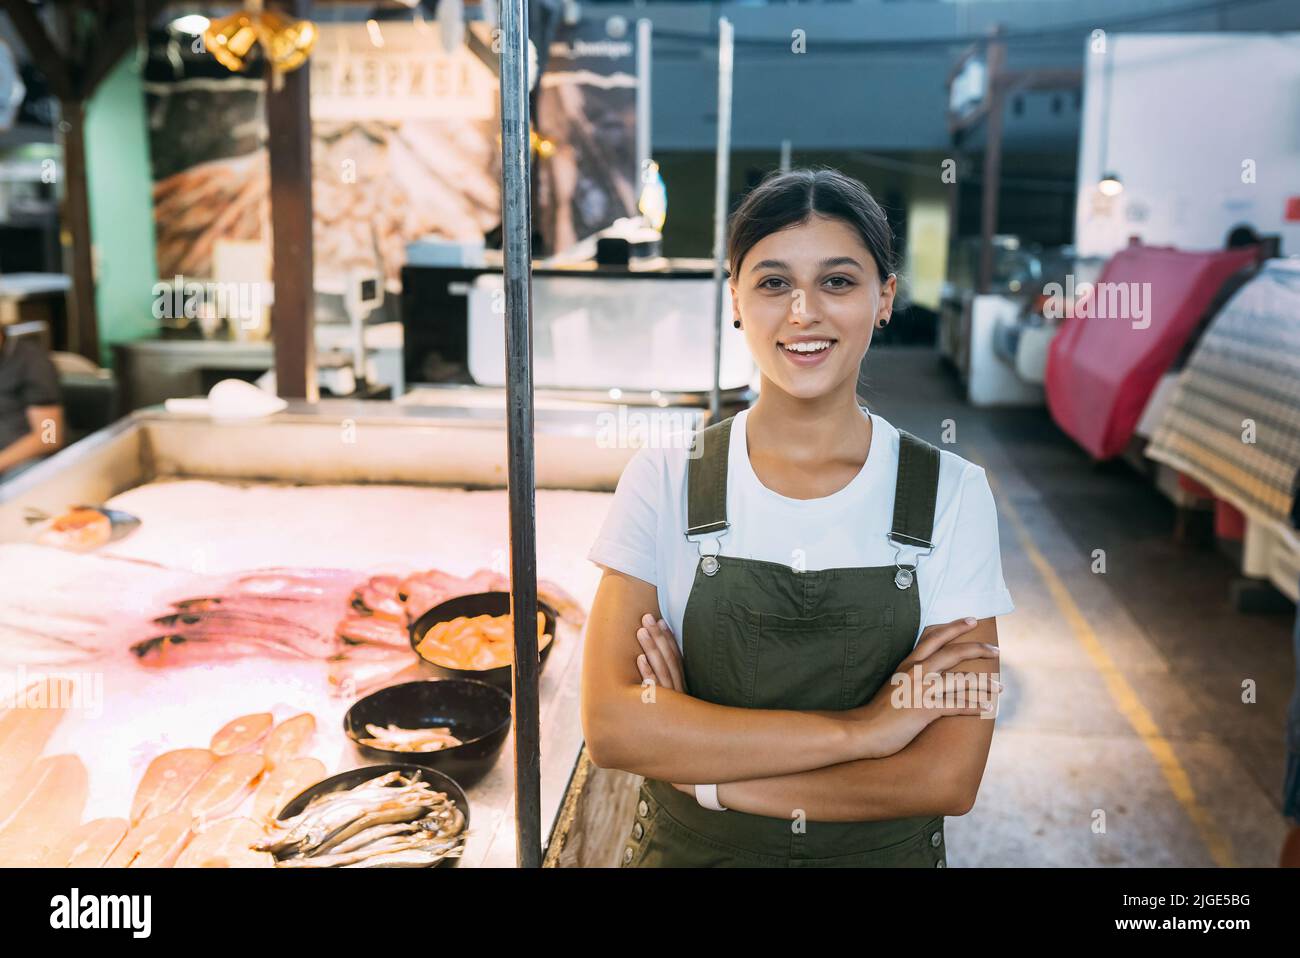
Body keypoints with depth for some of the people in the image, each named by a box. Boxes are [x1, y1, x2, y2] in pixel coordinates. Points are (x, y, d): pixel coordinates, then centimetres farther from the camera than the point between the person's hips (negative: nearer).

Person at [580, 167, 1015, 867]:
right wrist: (857, 728, -23)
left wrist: (699, 769, -21)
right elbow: (610, 727, -20)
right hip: (684, 849, 0)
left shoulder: (952, 494, -12)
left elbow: (948, 777, -17)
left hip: (883, 852, 0)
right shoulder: (662, 482, -12)